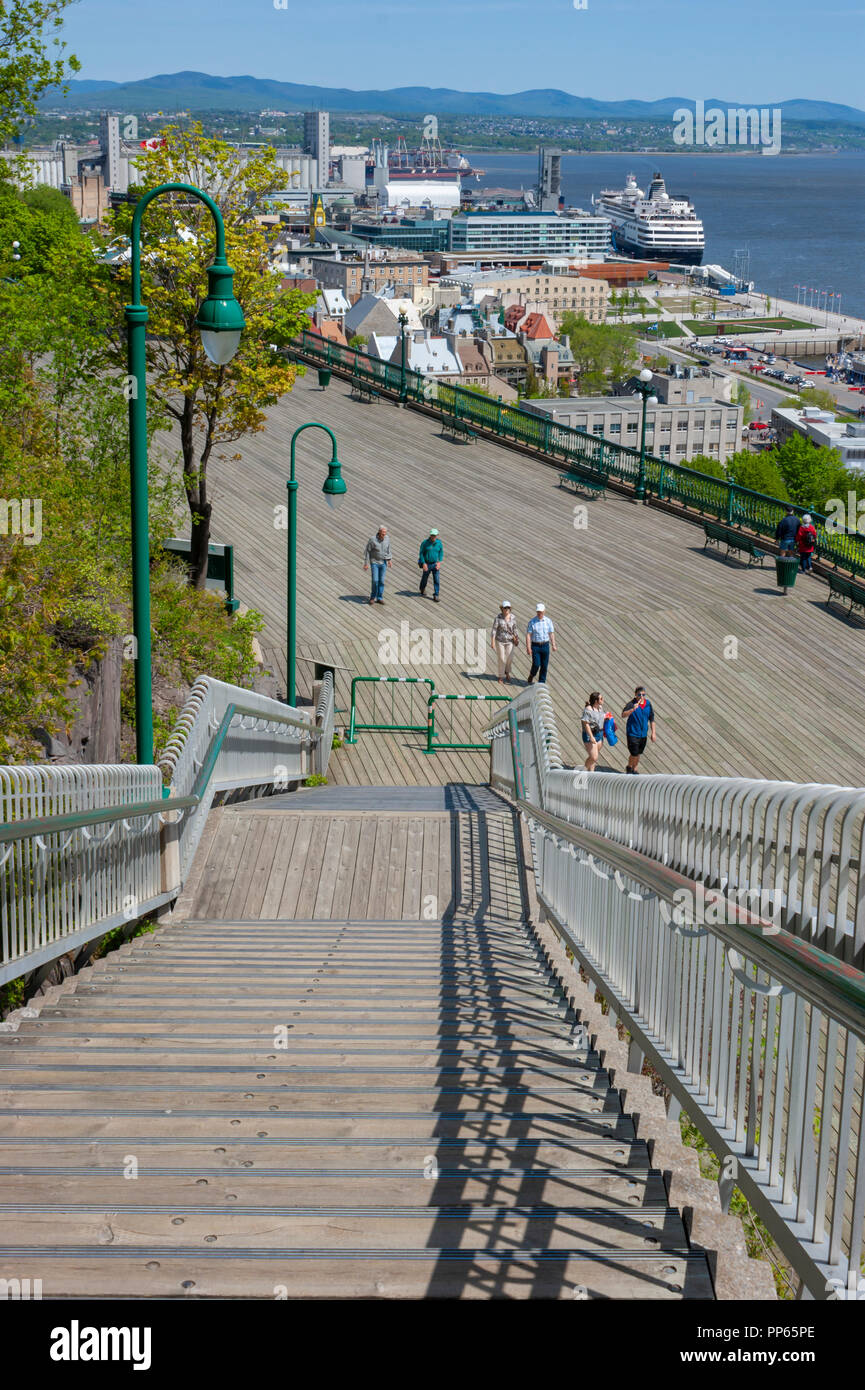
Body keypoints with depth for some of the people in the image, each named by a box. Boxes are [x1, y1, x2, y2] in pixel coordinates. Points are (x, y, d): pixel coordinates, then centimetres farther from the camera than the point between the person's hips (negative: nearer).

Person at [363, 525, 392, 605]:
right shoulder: (372, 539, -18)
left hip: (383, 563, 4)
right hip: (374, 562, -4)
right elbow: (367, 551, -11)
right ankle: (373, 597, 10)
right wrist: (366, 563, -12)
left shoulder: (387, 538, -5)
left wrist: (390, 559, 5)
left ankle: (379, 598, 15)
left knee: (381, 581, 5)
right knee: (375, 581, -9)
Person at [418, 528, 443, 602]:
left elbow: (441, 553, 5)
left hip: (435, 564, 1)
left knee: (436, 580, -6)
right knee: (425, 577, 17)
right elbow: (421, 553, -10)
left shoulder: (439, 543, -7)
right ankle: (422, 589, 48)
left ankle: (436, 596, -2)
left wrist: (439, 562, -8)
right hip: (427, 564, -1)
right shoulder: (425, 543, -16)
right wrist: (423, 564, -17)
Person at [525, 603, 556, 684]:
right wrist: (528, 647, -15)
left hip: (545, 646, 2)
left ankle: (542, 682, 15)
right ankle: (531, 676, 21)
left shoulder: (548, 621, 1)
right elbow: (528, 635, -8)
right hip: (535, 646, -2)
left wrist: (553, 645, -7)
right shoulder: (532, 622, -7)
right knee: (536, 664, -9)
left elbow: (551, 633, 3)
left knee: (544, 665, 3)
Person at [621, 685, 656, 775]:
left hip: (643, 734, 5)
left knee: (639, 754, 16)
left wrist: (653, 733, 8)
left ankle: (634, 770, 33)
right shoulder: (631, 704, -14)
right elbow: (623, 715, -28)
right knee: (634, 754, -5)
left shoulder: (648, 704, 2)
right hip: (633, 733, -5)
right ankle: (629, 767, 23)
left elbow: (651, 719, 10)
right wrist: (632, 709, -42)